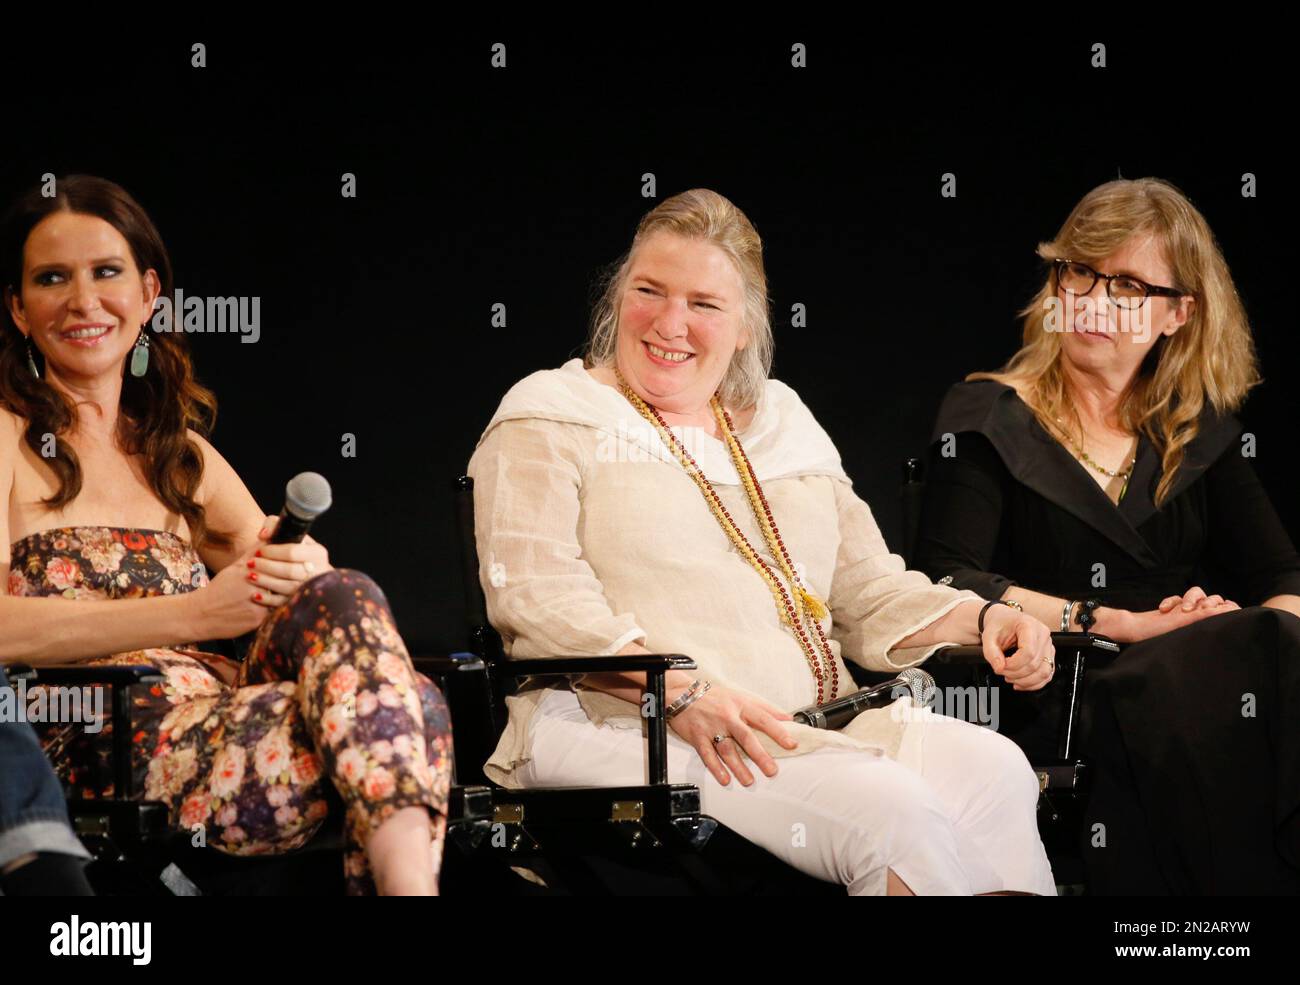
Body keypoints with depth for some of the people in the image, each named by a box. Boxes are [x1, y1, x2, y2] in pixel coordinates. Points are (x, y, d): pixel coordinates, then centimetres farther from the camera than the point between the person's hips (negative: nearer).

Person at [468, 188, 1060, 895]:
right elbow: (530, 591, -9)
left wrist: (980, 620, 6)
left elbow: (868, 591, 27)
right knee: (893, 810, -30)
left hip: (818, 722, 6)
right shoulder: (550, 415, 6)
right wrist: (681, 690, -22)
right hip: (623, 729, -6)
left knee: (994, 770, -23)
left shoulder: (783, 425, 25)